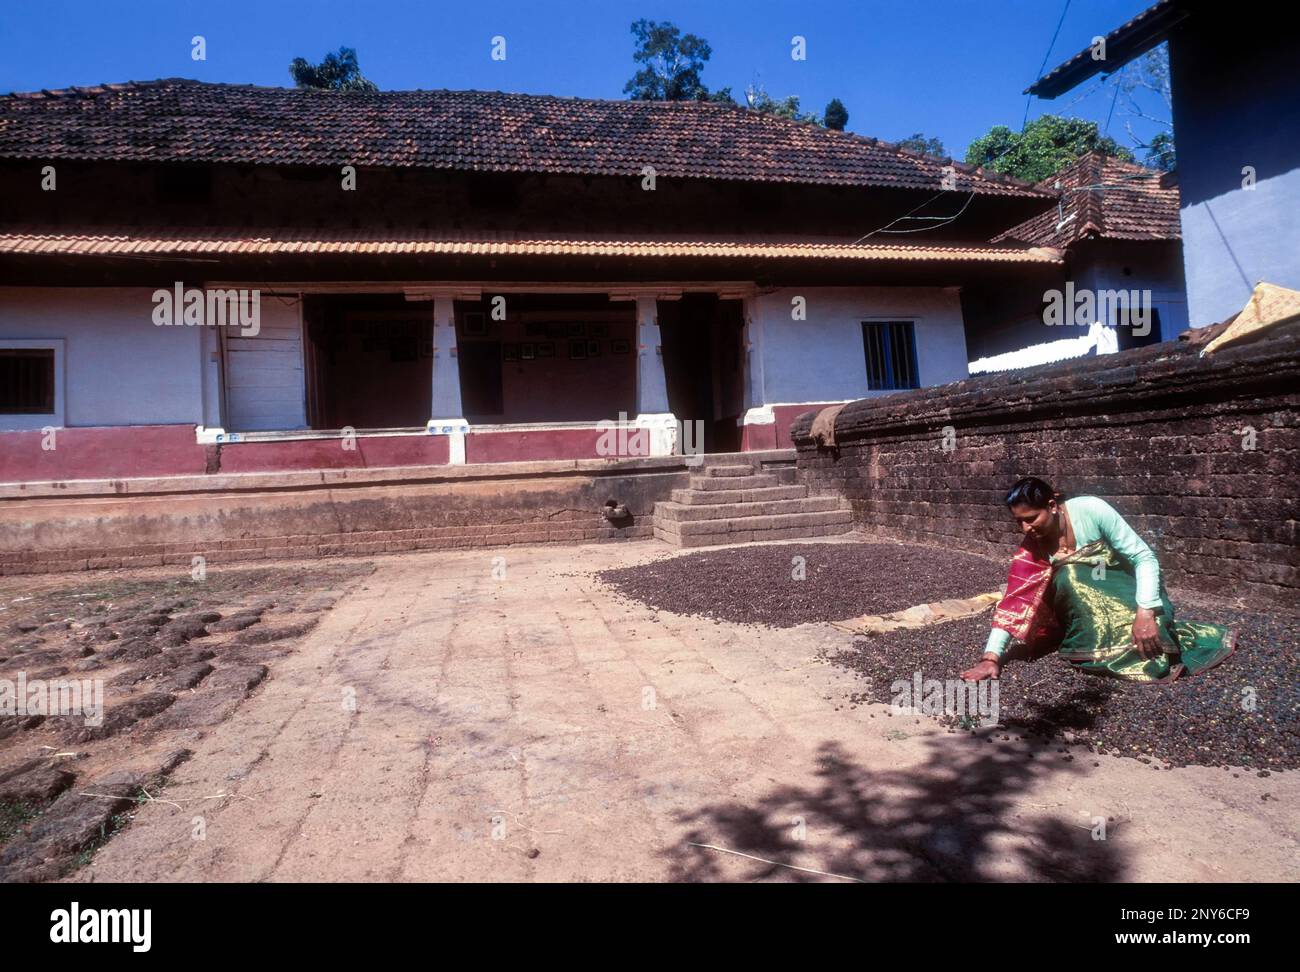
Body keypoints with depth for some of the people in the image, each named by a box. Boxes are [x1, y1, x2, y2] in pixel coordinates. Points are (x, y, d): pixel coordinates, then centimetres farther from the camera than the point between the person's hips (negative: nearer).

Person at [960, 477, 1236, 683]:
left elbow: (1145, 558, -20)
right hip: (1086, 608, 4)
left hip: (1129, 592, -4)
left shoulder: (1091, 510, -23)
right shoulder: (1031, 547, -13)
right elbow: (1015, 600, -18)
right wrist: (991, 657, -28)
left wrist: (1144, 613, -33)